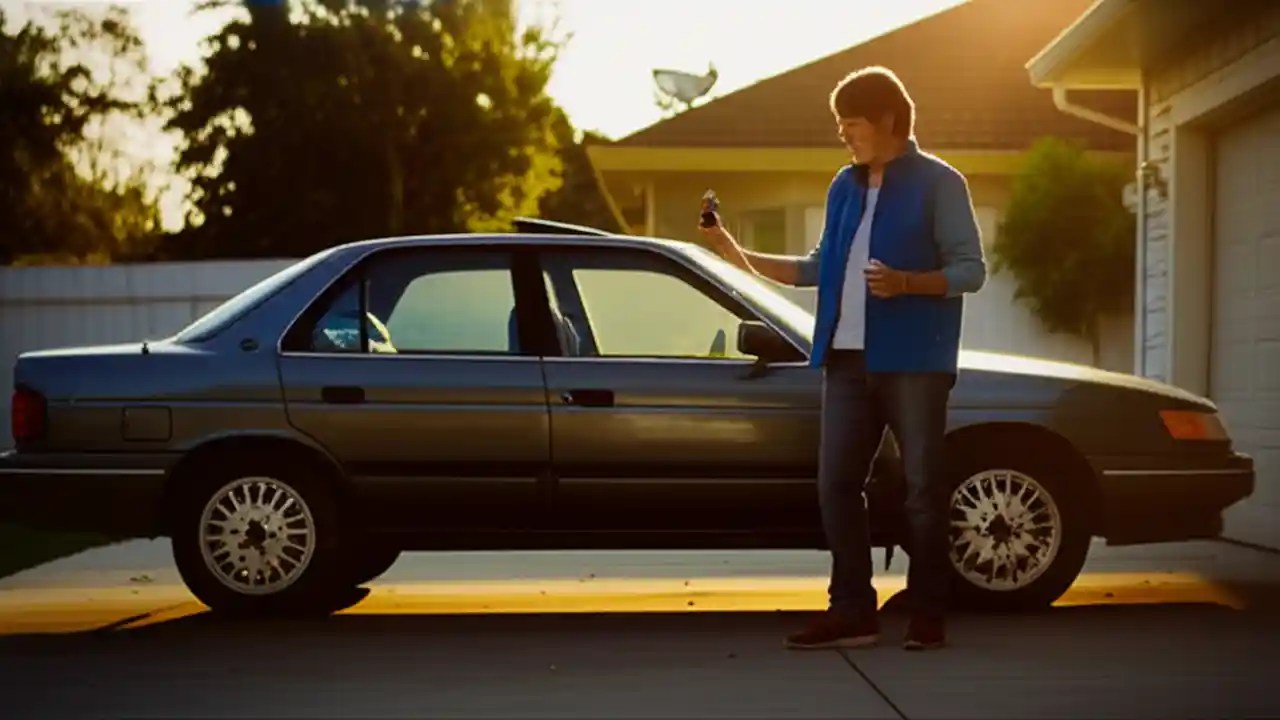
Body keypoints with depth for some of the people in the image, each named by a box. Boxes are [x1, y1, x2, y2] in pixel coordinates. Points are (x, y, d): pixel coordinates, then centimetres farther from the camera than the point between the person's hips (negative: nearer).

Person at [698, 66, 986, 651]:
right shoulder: (844, 188, 16)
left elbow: (971, 269, -7)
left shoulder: (938, 183, -3)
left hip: (914, 361, -6)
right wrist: (743, 257, 12)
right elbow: (821, 268, 20)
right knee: (836, 485, 3)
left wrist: (907, 283, -22)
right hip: (848, 359, 6)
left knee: (923, 488, 0)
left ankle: (928, 616, 8)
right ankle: (852, 611, 10)